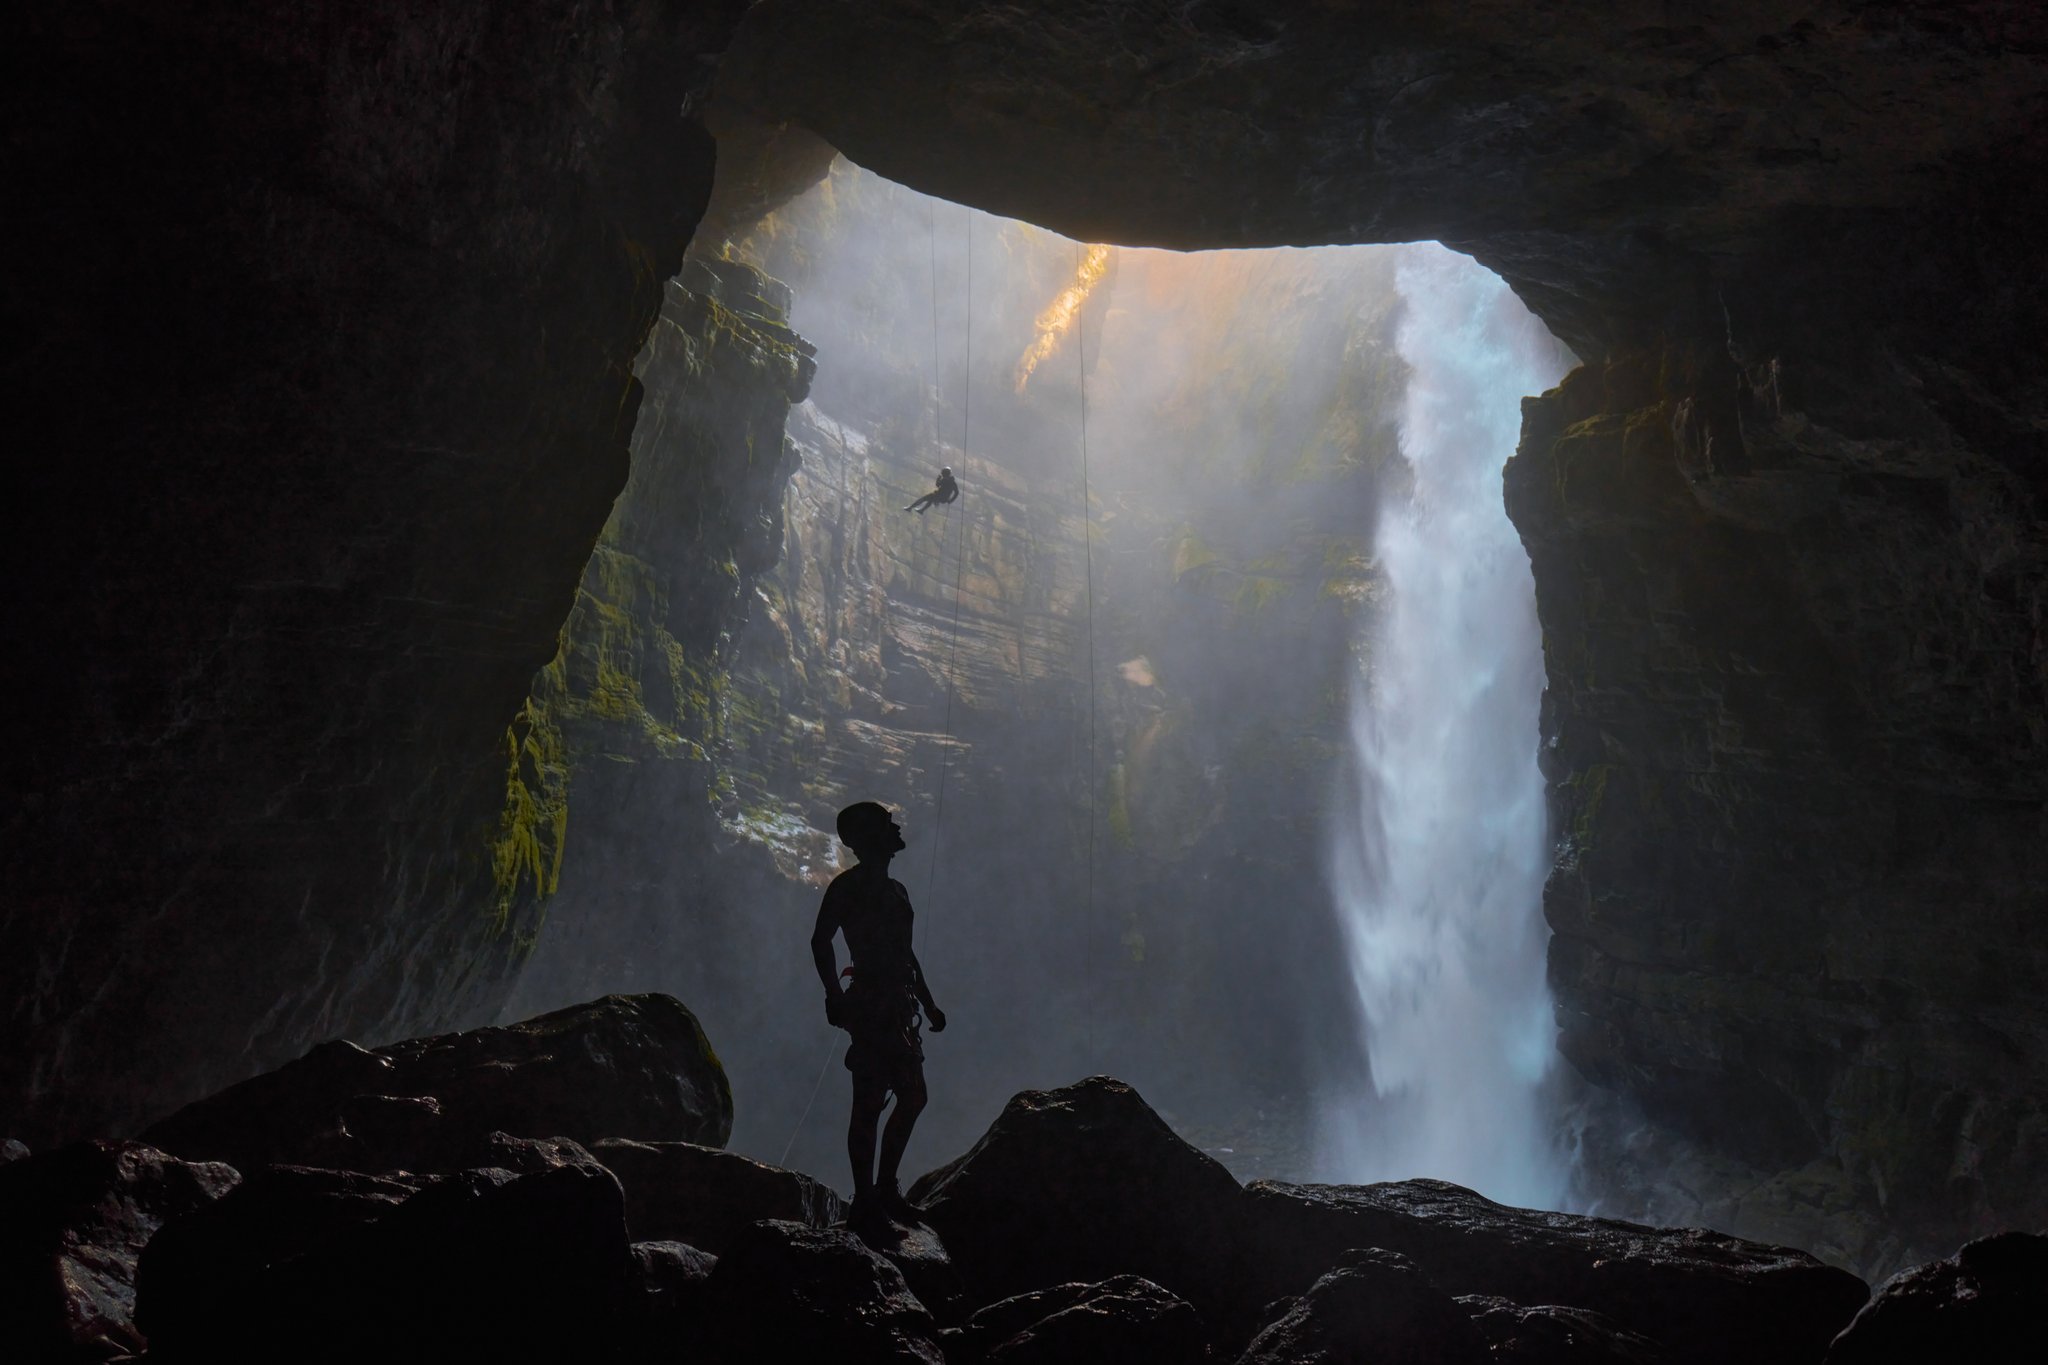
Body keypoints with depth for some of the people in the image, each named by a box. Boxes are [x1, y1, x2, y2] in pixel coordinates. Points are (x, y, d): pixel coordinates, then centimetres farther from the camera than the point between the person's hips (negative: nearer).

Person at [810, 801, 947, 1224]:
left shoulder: (894, 890, 21)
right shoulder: (849, 885, -5)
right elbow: (821, 941, -14)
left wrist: (928, 1004, 25)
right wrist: (835, 995, -21)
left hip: (896, 1008, 9)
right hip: (869, 1005, -9)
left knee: (913, 1097, 10)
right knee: (869, 1104, -7)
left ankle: (884, 1189, 18)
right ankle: (866, 1198, -3)